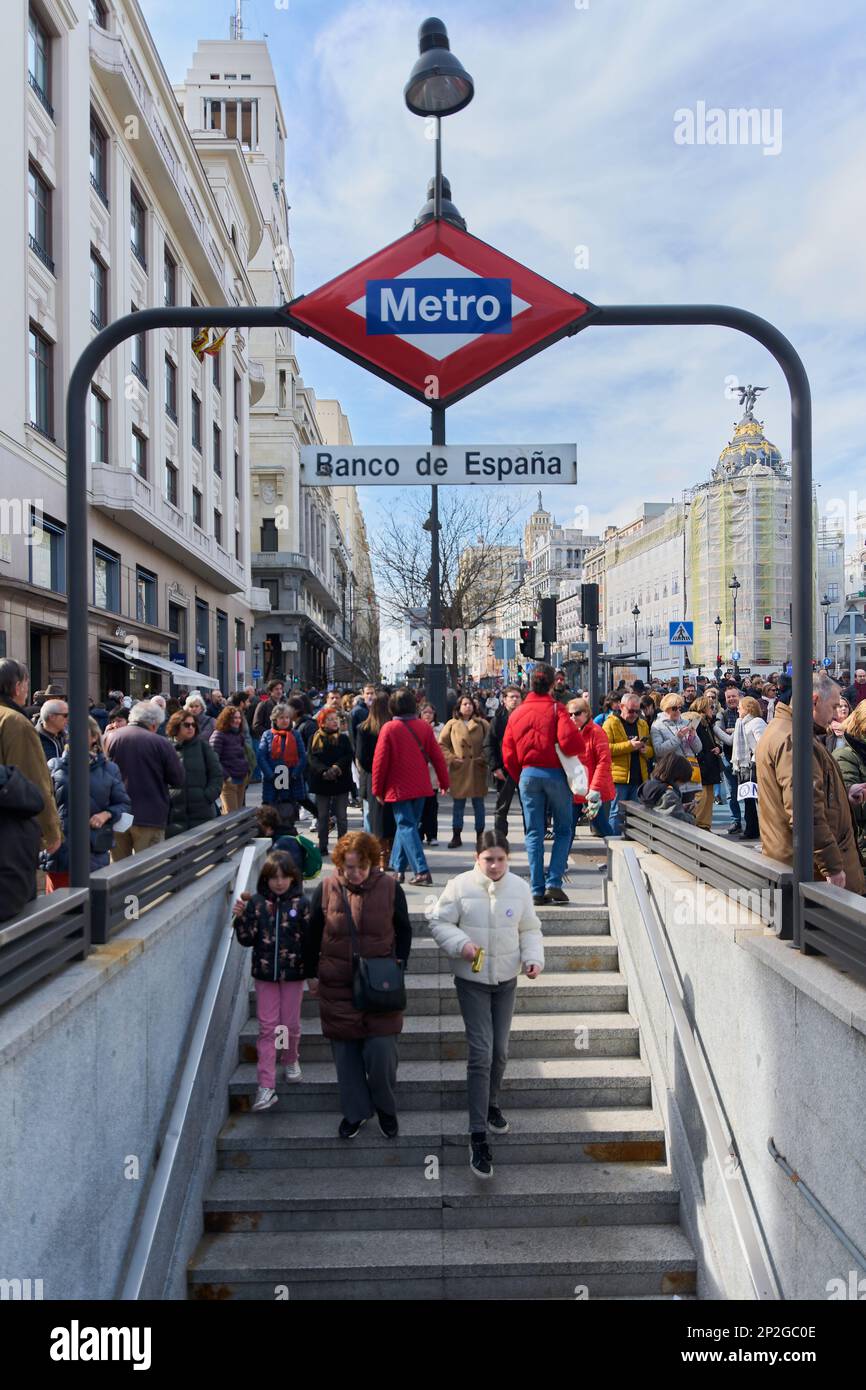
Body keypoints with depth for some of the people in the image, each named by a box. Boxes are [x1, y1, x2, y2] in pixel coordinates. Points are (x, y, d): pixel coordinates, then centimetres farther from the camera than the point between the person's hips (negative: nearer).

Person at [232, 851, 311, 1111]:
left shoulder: (301, 903, -10)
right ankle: (266, 1087, 8)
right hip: (264, 972, 1)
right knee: (267, 1027, 4)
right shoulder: (256, 902, -5)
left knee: (291, 1024, 12)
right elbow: (247, 940, -4)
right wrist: (240, 917, -20)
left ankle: (292, 1059, 41)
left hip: (293, 972, -1)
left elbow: (310, 939, -8)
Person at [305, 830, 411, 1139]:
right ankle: (356, 1111, 31)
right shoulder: (325, 889, -6)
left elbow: (404, 931, 4)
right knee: (345, 1050, 10)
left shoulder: (389, 887, -8)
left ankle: (386, 1108, 25)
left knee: (381, 1052, -3)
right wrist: (312, 974, 8)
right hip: (337, 987, 2)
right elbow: (313, 935, 6)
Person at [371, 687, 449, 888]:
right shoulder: (424, 726, 0)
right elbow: (437, 756, 2)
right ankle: (398, 868, 23)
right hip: (421, 787, 4)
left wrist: (378, 789, 2)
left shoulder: (389, 728, -10)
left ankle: (421, 871, -12)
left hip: (399, 787, -4)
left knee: (406, 826, -2)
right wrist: (444, 782, 12)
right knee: (407, 825, 16)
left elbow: (380, 760, -8)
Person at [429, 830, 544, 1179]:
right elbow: (439, 923, -7)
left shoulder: (520, 888, -5)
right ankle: (478, 1135, 3)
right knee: (481, 1053, -8)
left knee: (500, 1051, 15)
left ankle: (491, 1105, 42)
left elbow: (530, 929, 5)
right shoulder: (460, 886, -14)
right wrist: (461, 944, -23)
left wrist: (534, 958, -11)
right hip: (472, 980, -3)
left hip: (506, 979, 3)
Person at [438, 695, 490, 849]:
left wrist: (485, 758, -9)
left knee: (478, 803, 7)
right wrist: (451, 758, -6)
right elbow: (441, 745, 5)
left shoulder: (482, 724, 6)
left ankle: (480, 836, 17)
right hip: (458, 770, 0)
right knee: (458, 803, 5)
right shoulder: (452, 724, 4)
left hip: (477, 769, 1)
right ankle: (456, 836, 13)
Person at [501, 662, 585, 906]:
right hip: (555, 773, -3)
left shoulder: (517, 713, 7)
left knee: (534, 833, 8)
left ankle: (537, 890, 7)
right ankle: (554, 883, 1)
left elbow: (508, 754, 6)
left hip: (528, 775, 3)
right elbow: (570, 742, -20)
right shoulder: (556, 709, -6)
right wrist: (577, 747, 3)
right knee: (563, 829, 10)